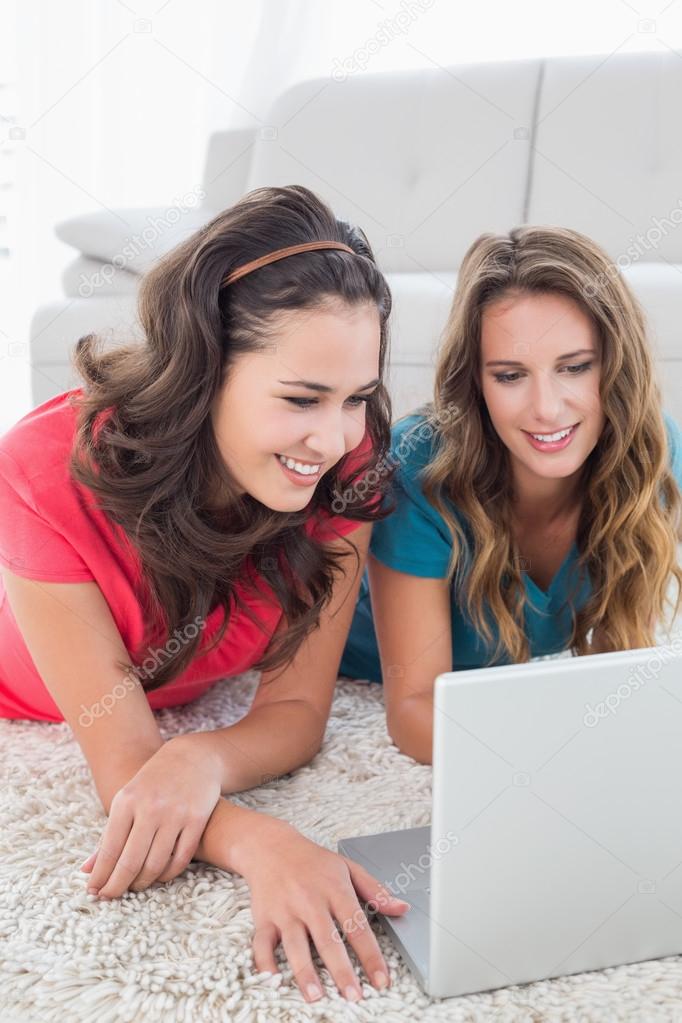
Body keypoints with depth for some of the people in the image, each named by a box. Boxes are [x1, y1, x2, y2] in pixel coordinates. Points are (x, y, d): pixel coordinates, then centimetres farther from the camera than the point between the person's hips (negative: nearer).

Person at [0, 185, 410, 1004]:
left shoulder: (346, 464, -27)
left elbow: (297, 706, -20)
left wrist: (203, 761, -42)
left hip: (188, 705, 3)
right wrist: (259, 844, -54)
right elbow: (124, 763, -35)